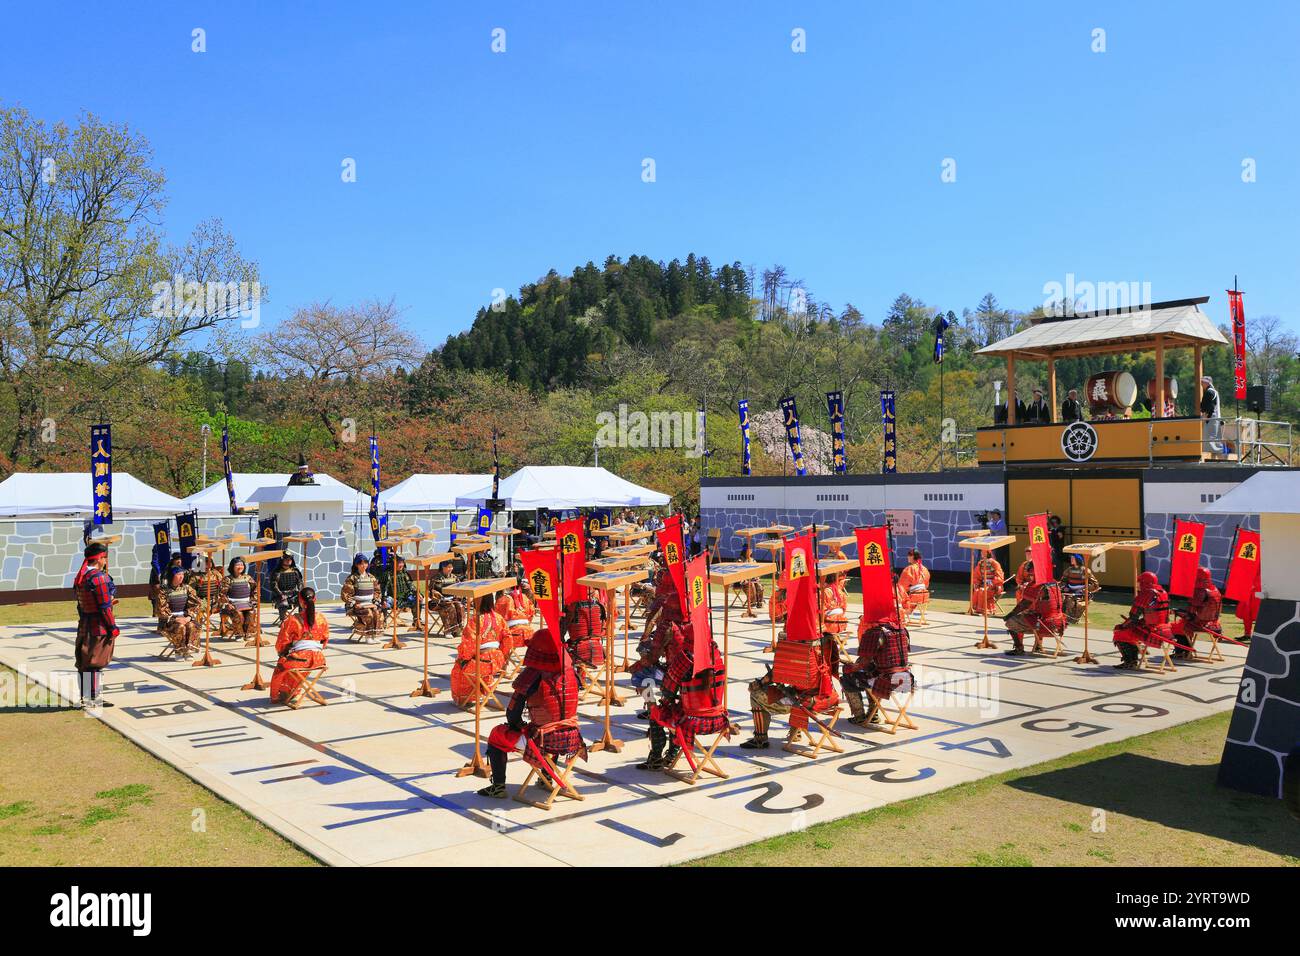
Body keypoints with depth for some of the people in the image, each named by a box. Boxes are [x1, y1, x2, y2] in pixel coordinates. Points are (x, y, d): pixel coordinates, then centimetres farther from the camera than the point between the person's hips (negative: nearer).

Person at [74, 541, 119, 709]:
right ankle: (93, 699, 2)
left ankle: (84, 696, 22)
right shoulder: (99, 577, -18)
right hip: (99, 626, -9)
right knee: (94, 663, -3)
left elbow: (81, 604, 16)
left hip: (84, 626, 9)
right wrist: (113, 627, -14)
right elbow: (104, 606, -18)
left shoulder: (80, 577, 10)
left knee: (83, 663, 13)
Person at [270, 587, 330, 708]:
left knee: (280, 666, 31)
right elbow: (325, 640, 10)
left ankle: (276, 696, 46)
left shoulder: (292, 620, -11)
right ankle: (296, 693, 46)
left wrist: (281, 652, 18)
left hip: (299, 658, -4)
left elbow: (282, 643, -4)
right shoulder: (322, 619, -1)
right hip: (318, 659, 4)